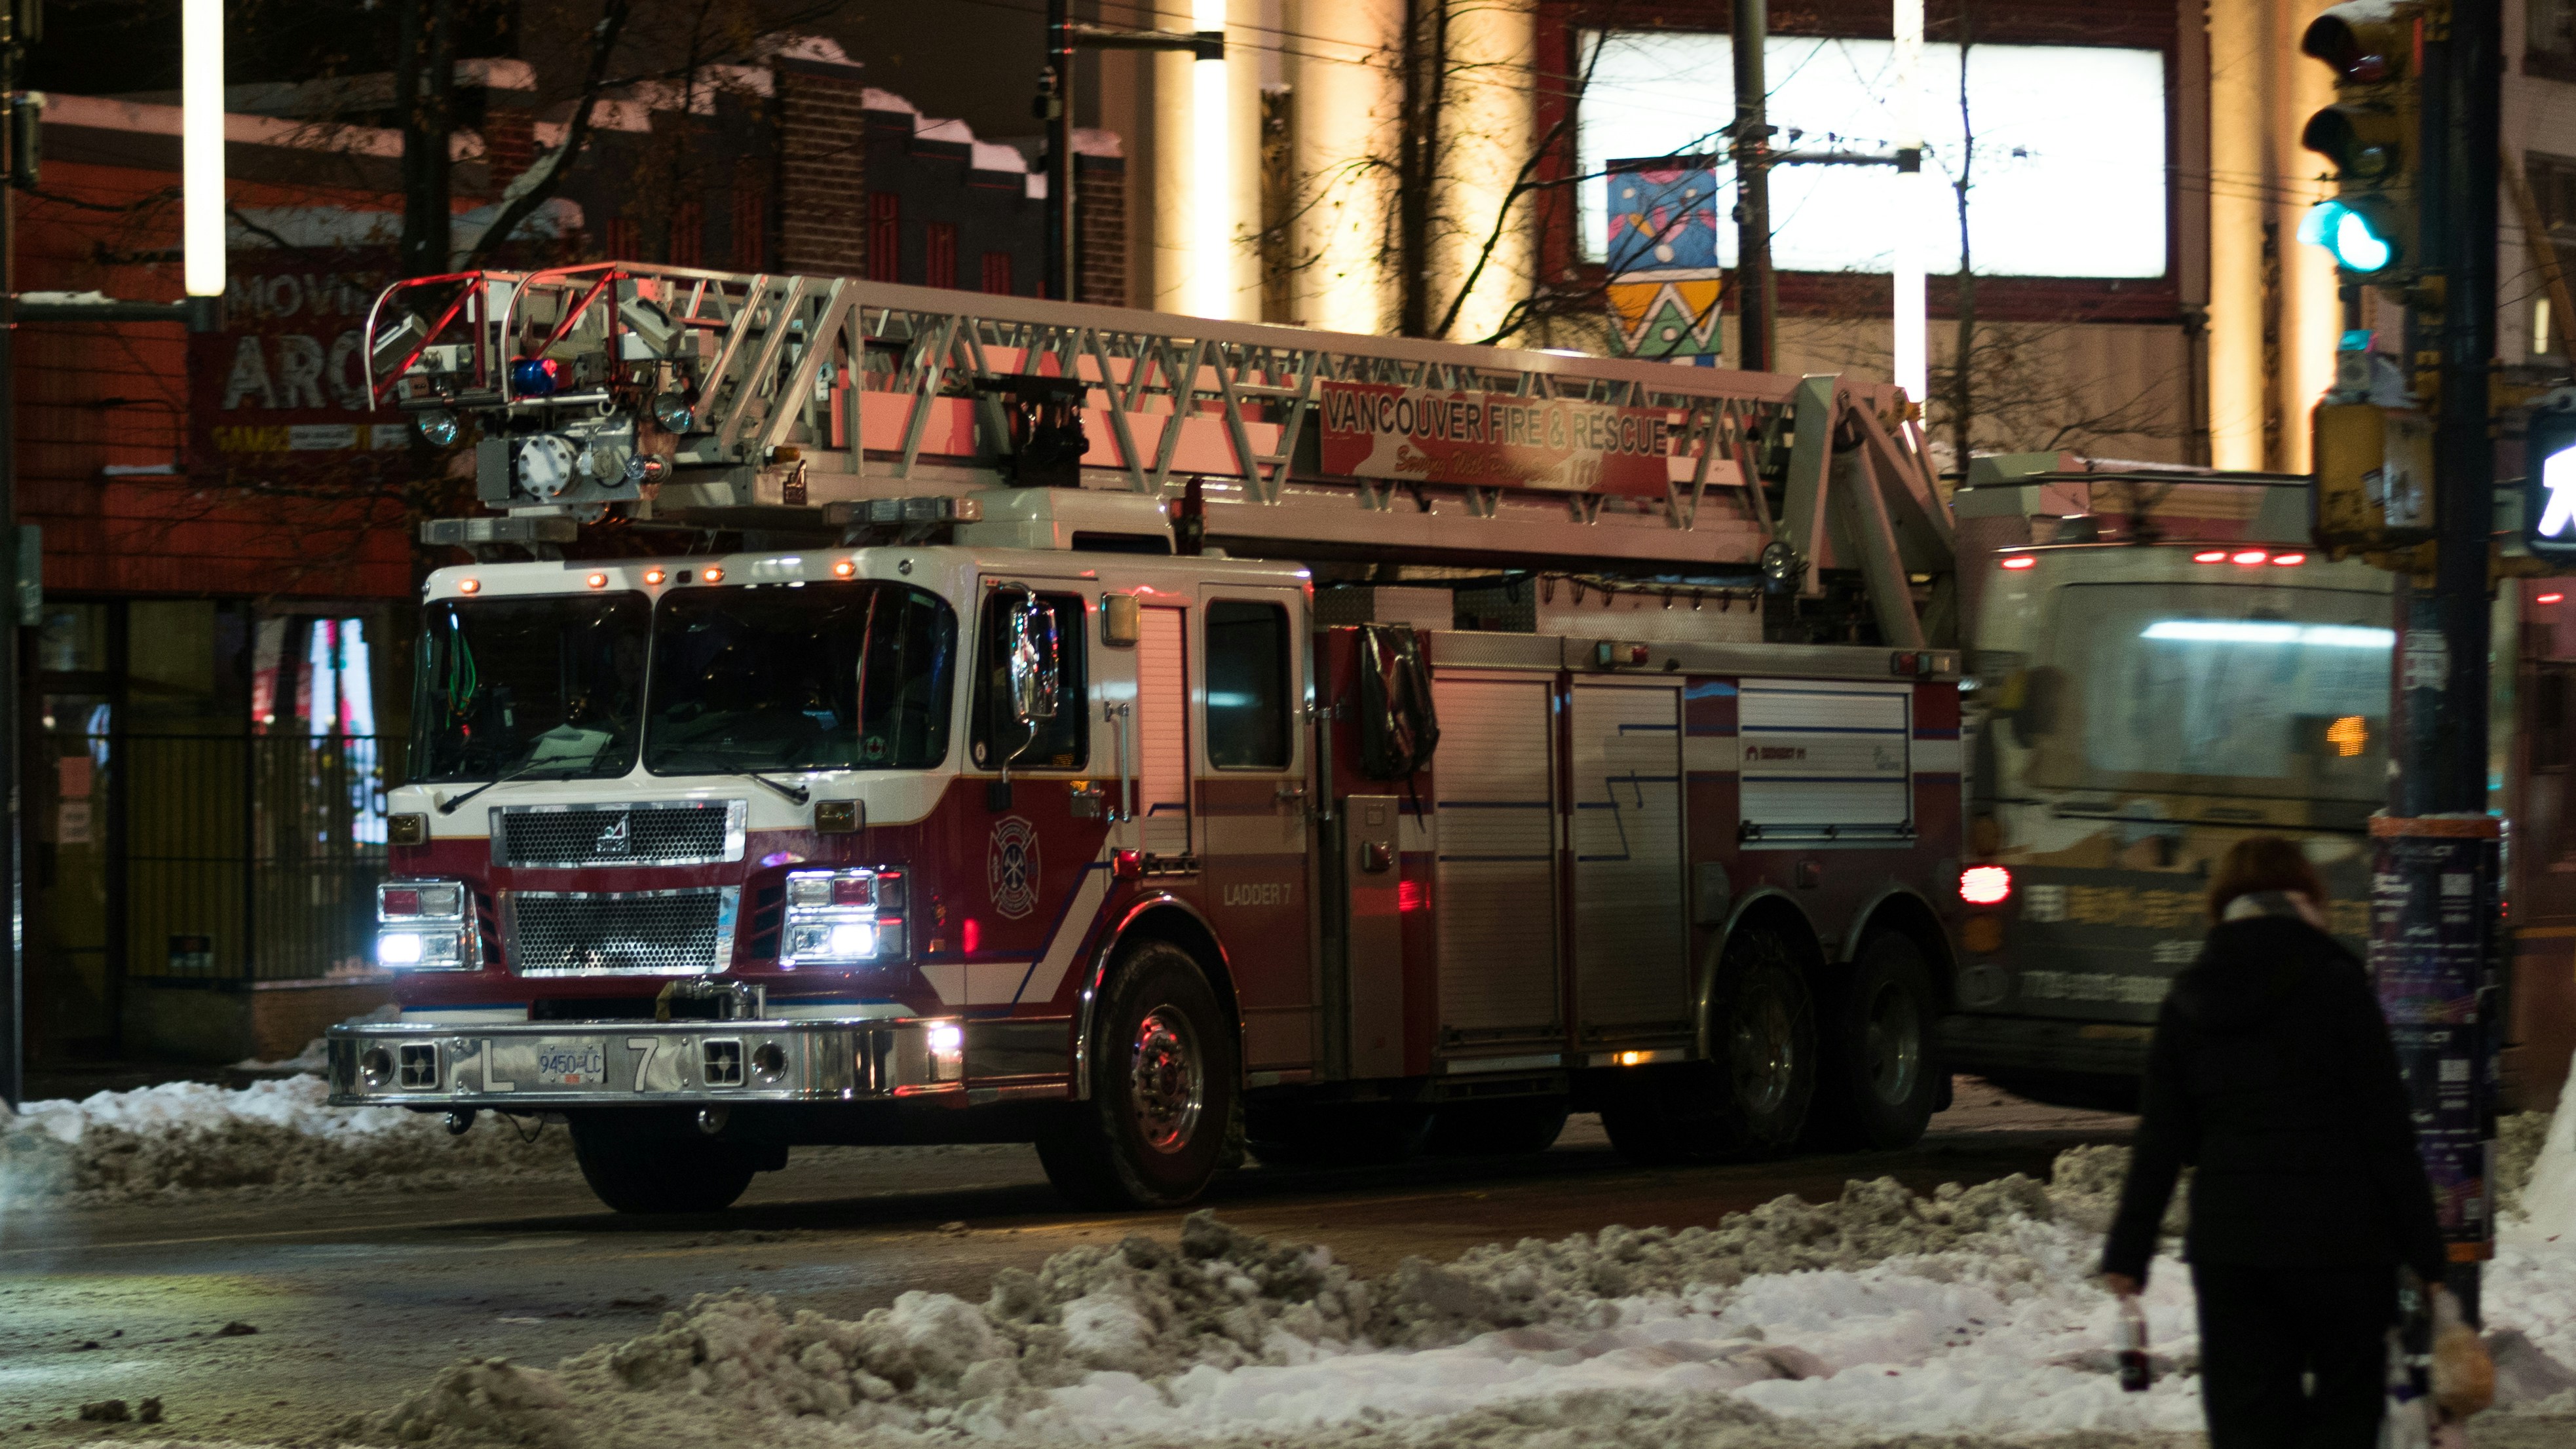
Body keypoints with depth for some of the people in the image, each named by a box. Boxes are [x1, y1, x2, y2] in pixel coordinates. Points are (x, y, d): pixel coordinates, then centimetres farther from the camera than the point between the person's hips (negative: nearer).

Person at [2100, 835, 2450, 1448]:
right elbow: (2387, 1132, -7)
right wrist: (2425, 1253, -3)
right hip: (2337, 1237, -3)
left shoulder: (2189, 1001, 6)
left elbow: (2161, 1141, 7)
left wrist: (2128, 1252, 12)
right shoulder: (2335, 984, -5)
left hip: (2227, 1242, 3)